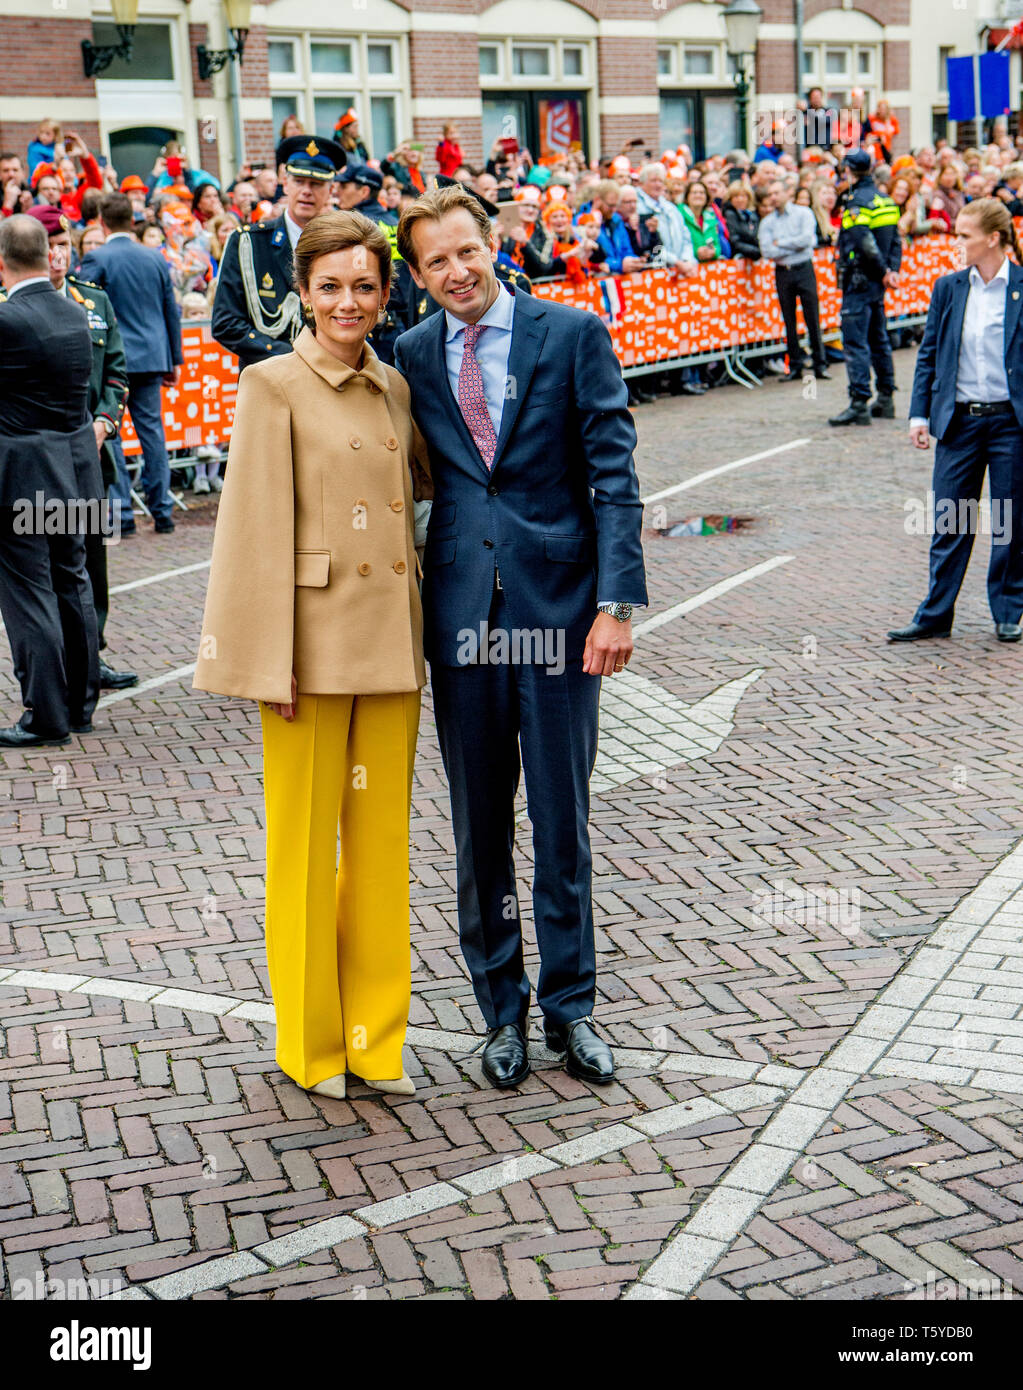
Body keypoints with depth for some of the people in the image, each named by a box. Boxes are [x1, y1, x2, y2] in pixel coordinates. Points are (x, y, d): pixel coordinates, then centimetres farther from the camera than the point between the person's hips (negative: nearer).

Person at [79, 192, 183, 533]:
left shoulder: (96, 259, -8)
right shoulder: (156, 258, 6)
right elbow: (172, 312, 11)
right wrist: (175, 360, 19)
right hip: (152, 358, 5)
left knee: (109, 433, 2)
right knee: (152, 429, 9)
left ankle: (120, 511, -1)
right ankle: (162, 510, 10)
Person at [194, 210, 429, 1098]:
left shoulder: (393, 387, 10)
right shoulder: (274, 387, -6)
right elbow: (259, 530, -10)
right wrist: (273, 663, -14)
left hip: (391, 643, 5)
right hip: (314, 640, -5)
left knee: (383, 841, 10)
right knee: (306, 843, 5)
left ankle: (376, 1034, 22)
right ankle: (311, 1042, 18)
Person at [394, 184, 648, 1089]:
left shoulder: (574, 335, -1)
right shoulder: (411, 357, 7)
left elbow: (614, 473, -4)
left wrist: (616, 600, -12)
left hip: (558, 603, -2)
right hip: (462, 609, 2)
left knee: (561, 820, 6)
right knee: (479, 825, 10)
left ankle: (569, 1004, 20)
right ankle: (502, 1006, 24)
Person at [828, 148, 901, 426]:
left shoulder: (856, 200, -15)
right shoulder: (884, 199, 12)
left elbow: (864, 242, -23)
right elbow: (895, 239, 12)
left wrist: (884, 271, -14)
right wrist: (892, 270, 2)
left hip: (859, 280, -9)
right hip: (876, 281, 9)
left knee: (855, 342, -9)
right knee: (878, 339, 17)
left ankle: (859, 404, -13)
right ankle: (886, 400, 22)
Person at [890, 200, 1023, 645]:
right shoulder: (948, 287, 6)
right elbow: (928, 354, 10)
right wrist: (920, 413, 3)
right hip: (959, 420, 3)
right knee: (949, 523, 6)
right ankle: (935, 616, 13)